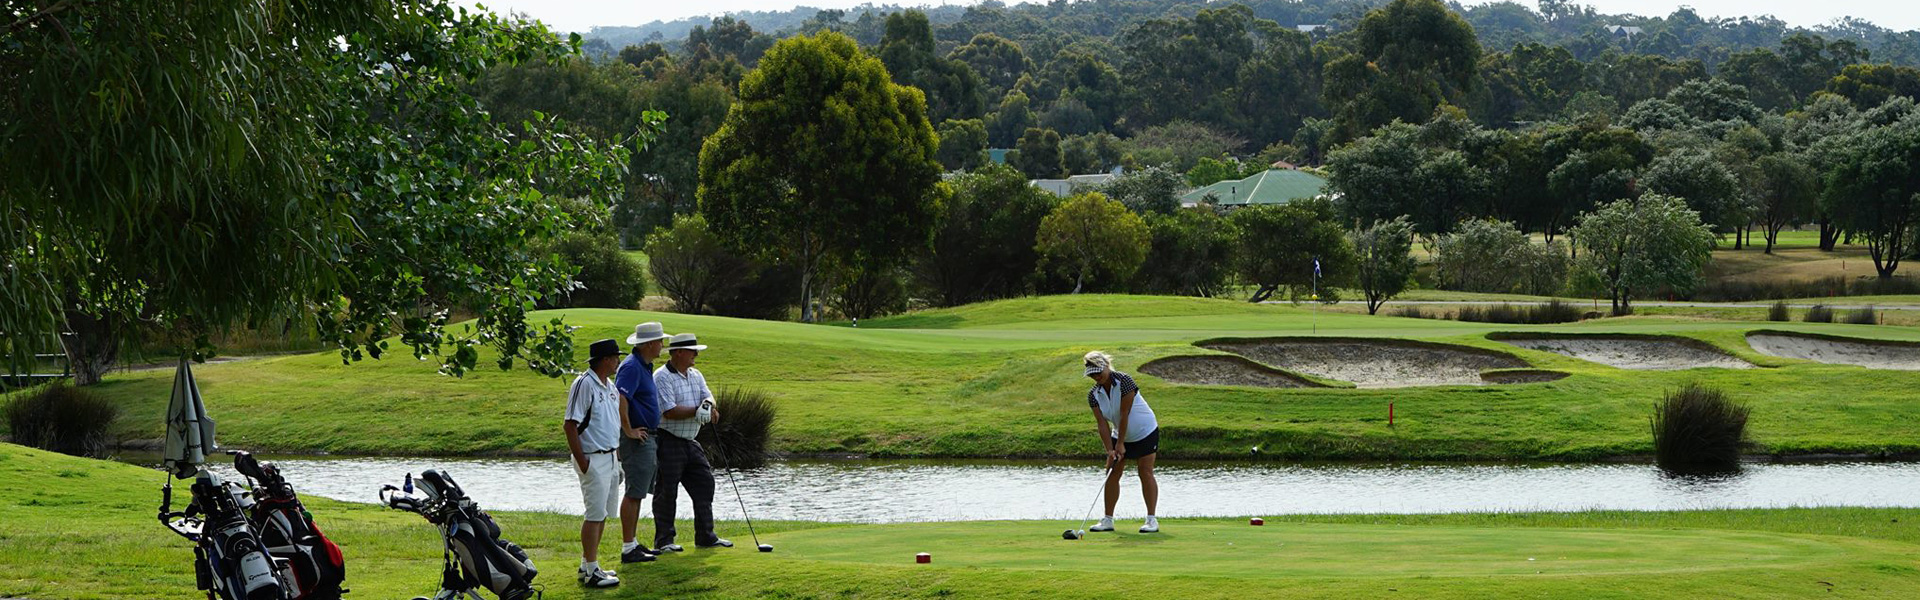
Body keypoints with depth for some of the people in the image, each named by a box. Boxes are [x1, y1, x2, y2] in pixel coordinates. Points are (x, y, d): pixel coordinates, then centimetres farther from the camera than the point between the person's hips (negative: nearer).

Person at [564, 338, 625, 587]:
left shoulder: (609, 385, 13)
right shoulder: (584, 384, -15)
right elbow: (570, 425, -17)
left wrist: (617, 459, 17)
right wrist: (582, 462, -19)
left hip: (610, 458, 9)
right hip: (593, 459, -9)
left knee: (601, 514, 14)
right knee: (595, 515, -7)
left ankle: (588, 565, 22)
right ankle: (591, 571, -4)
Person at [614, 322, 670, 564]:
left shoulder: (644, 366, 15)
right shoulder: (632, 367, -18)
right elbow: (619, 398, -30)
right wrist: (629, 430, -23)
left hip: (646, 437, 10)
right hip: (637, 440, -10)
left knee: (637, 493, 15)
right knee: (634, 494, -9)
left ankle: (633, 543, 22)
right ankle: (628, 549, -7)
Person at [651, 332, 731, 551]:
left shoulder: (696, 375, 14)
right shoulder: (662, 377, -14)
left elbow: (707, 395, 4)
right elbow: (669, 411, -22)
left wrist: (709, 405, -20)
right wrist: (698, 410, -17)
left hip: (690, 442, 8)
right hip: (667, 441, -8)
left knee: (704, 484, 8)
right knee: (666, 492, -3)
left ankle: (705, 536, 16)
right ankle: (664, 540, 4)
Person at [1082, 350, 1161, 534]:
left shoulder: (1124, 381, -25)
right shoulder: (1094, 394, -9)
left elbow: (1124, 414, -24)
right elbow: (1102, 423, -12)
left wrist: (1120, 444, -22)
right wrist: (1109, 449, -22)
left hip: (1144, 431, -6)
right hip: (1120, 435, 6)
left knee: (1146, 473, -9)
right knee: (1112, 474, 1)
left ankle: (1152, 520, -7)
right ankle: (1108, 520, 7)